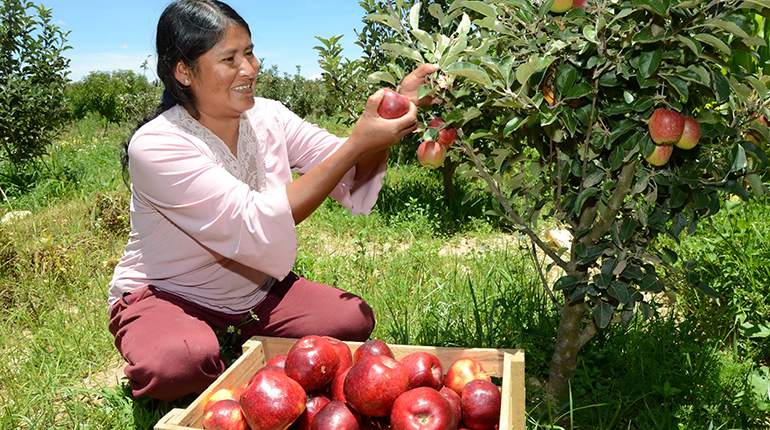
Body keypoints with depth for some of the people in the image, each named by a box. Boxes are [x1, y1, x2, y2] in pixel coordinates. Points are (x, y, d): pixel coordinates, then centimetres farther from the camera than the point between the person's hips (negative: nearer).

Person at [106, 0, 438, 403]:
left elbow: (351, 176, -8)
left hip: (255, 289, 6)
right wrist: (356, 143, -36)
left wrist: (396, 113, -28)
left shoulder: (267, 117, -4)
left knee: (352, 319, -14)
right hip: (164, 295, -5)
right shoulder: (155, 146, -24)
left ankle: (244, 345, 9)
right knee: (182, 361, -37)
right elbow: (256, 225, -34)